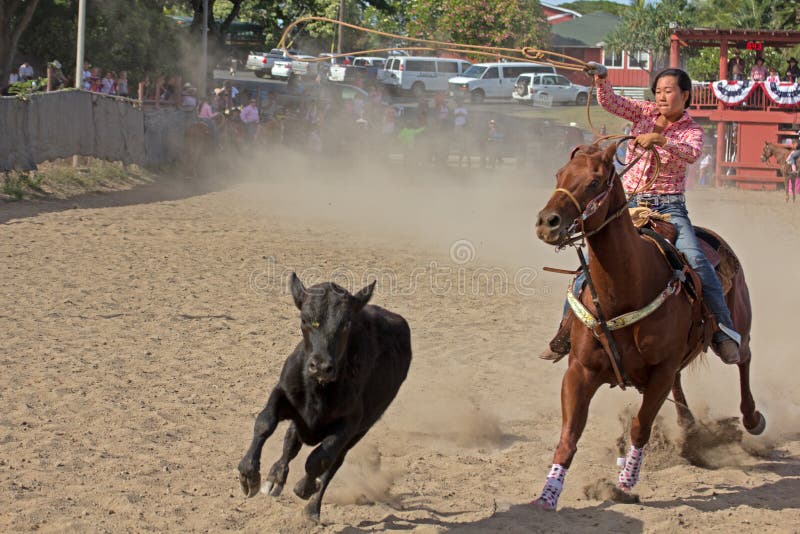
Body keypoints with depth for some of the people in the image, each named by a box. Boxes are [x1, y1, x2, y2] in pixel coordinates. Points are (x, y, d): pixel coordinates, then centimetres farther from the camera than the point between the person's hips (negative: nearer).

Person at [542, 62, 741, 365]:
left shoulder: (691, 131, 2)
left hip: (669, 207, -3)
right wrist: (601, 79, -24)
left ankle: (723, 331, -18)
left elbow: (691, 155, -20)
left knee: (695, 259, -23)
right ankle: (567, 328, 0)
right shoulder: (645, 113, 10)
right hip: (629, 203, 3)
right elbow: (610, 103, -4)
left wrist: (660, 140, -35)